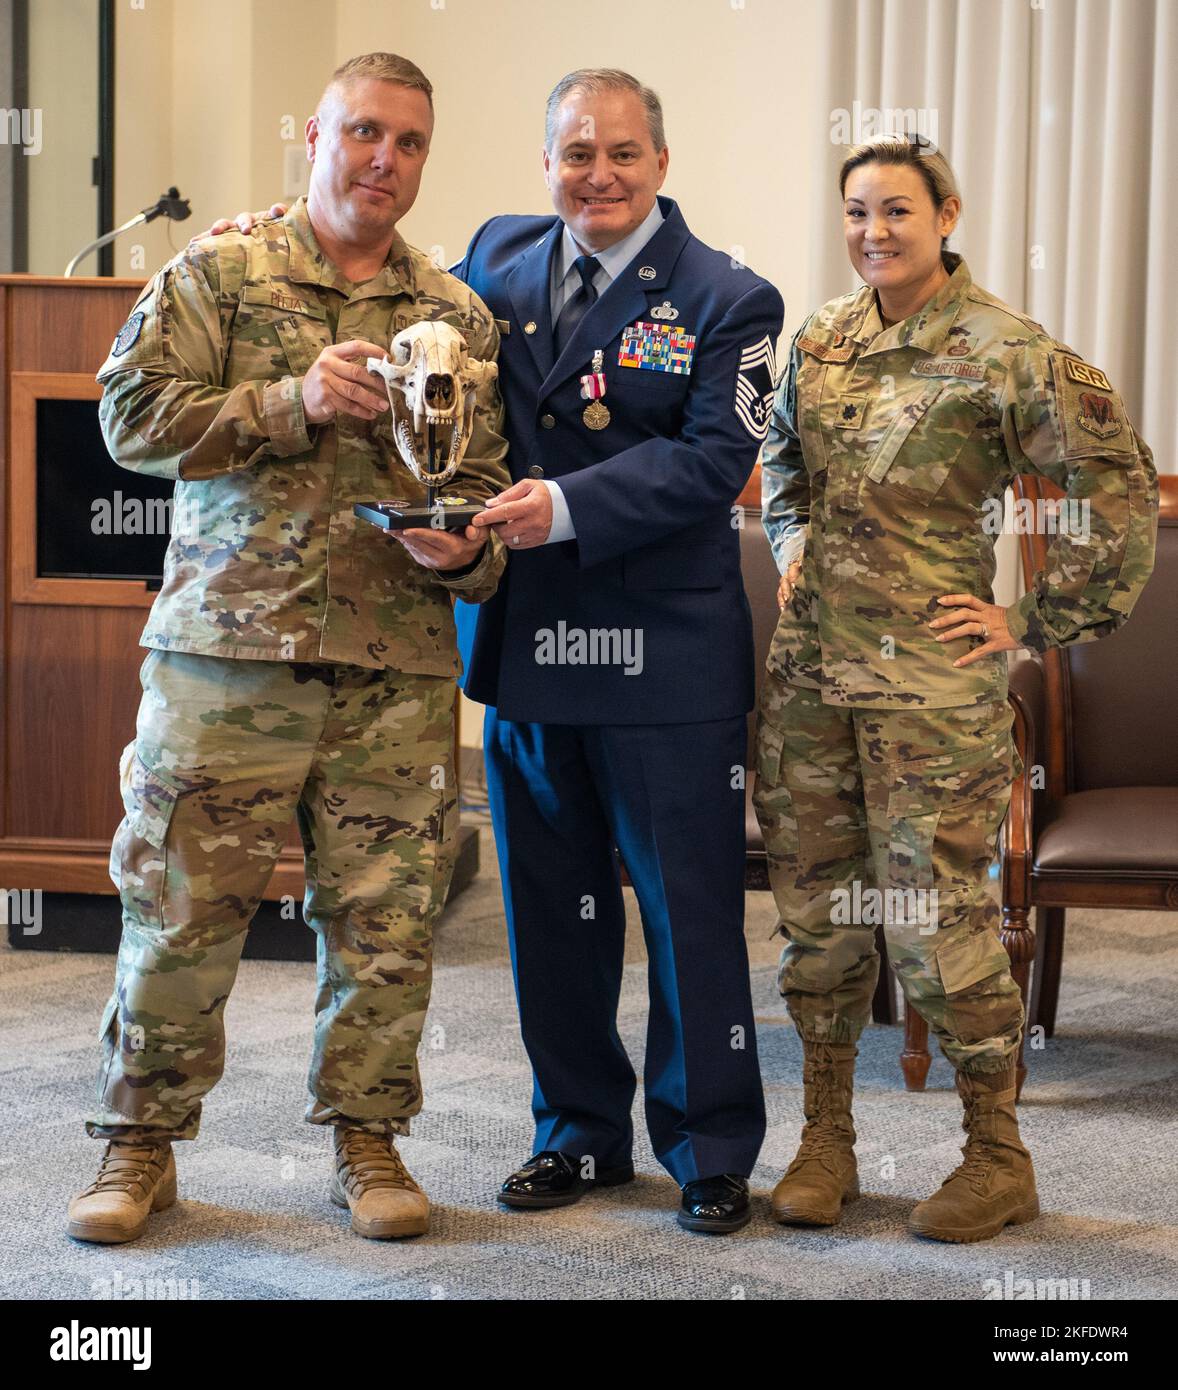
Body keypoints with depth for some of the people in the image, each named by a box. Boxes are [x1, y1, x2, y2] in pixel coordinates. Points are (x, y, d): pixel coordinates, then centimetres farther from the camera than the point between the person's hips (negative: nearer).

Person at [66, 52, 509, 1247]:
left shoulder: (458, 318, 13)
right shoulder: (215, 276, 5)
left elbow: (486, 485, 13)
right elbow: (135, 417, -4)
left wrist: (463, 553, -9)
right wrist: (293, 403, -13)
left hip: (396, 667, 2)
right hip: (225, 647, -2)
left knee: (384, 919, 4)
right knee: (180, 906, 1)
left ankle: (367, 1142, 20)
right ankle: (140, 1146, 15)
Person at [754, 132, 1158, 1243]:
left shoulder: (1004, 351, -9)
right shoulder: (820, 339, 9)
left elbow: (1121, 494, -9)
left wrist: (1036, 622, -9)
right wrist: (792, 547, 14)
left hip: (929, 678, -6)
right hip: (809, 667, 6)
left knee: (936, 910, -4)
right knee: (816, 905, 9)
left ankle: (999, 1159, 11)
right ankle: (825, 1140, 22)